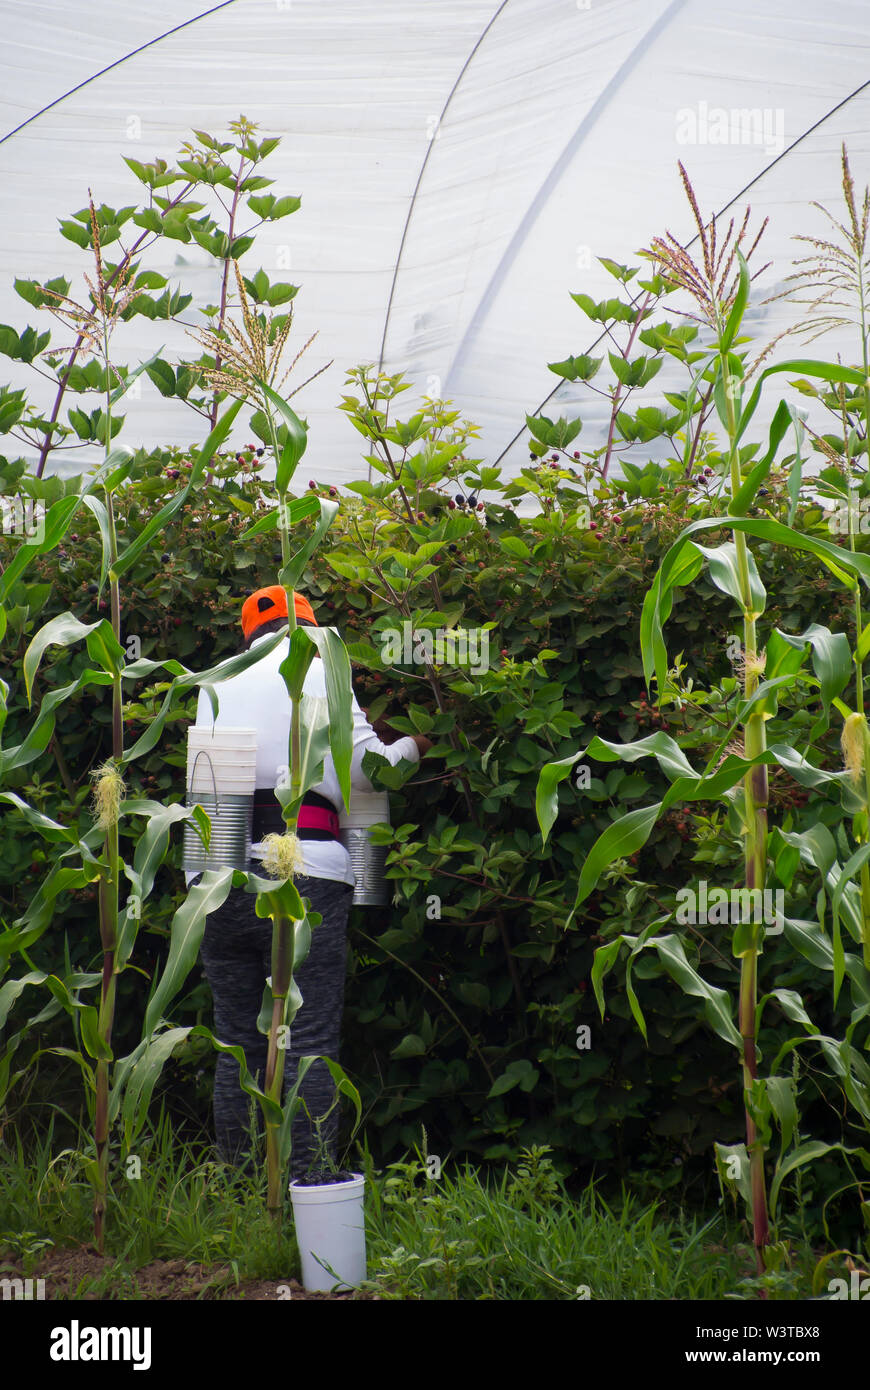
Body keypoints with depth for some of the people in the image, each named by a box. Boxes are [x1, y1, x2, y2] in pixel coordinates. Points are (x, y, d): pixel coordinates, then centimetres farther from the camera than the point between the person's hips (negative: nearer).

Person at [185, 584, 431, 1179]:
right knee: (310, 1042, -4)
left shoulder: (218, 685, 18)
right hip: (303, 873, -4)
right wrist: (409, 747, 21)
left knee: (237, 1040, 10)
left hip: (218, 878, 5)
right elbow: (364, 769, 0)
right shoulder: (319, 671, 5)